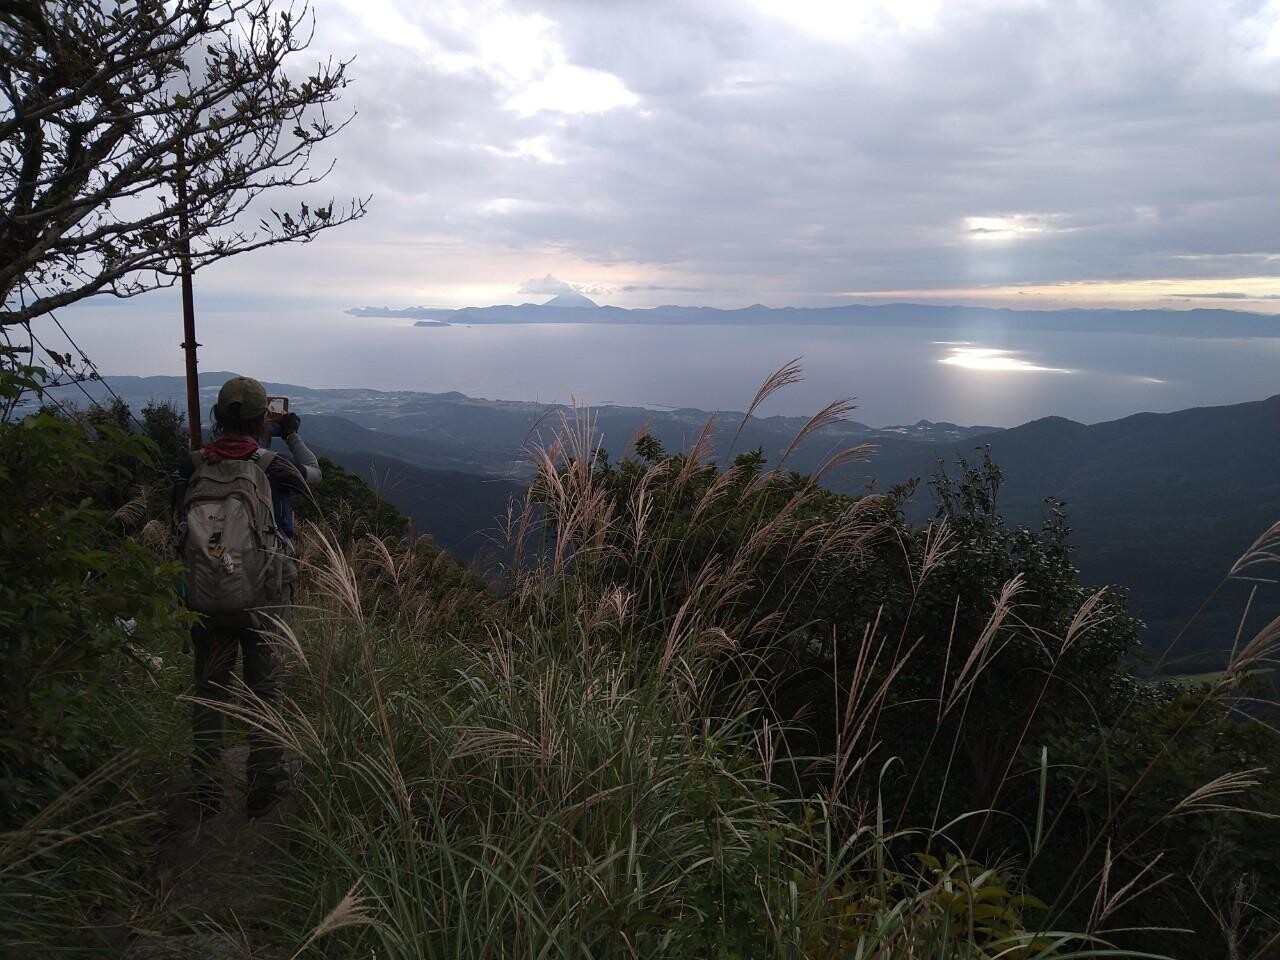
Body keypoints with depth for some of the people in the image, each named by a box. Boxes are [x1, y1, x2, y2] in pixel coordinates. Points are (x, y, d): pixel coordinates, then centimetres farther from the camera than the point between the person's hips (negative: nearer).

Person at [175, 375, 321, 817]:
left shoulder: (193, 465, -4)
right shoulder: (271, 466, -10)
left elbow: (180, 509, 14)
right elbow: (313, 474, 11)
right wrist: (292, 435, 25)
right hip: (264, 598, -2)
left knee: (209, 690, 13)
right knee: (263, 689, 10)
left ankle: (206, 790, 19)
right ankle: (263, 783, 11)